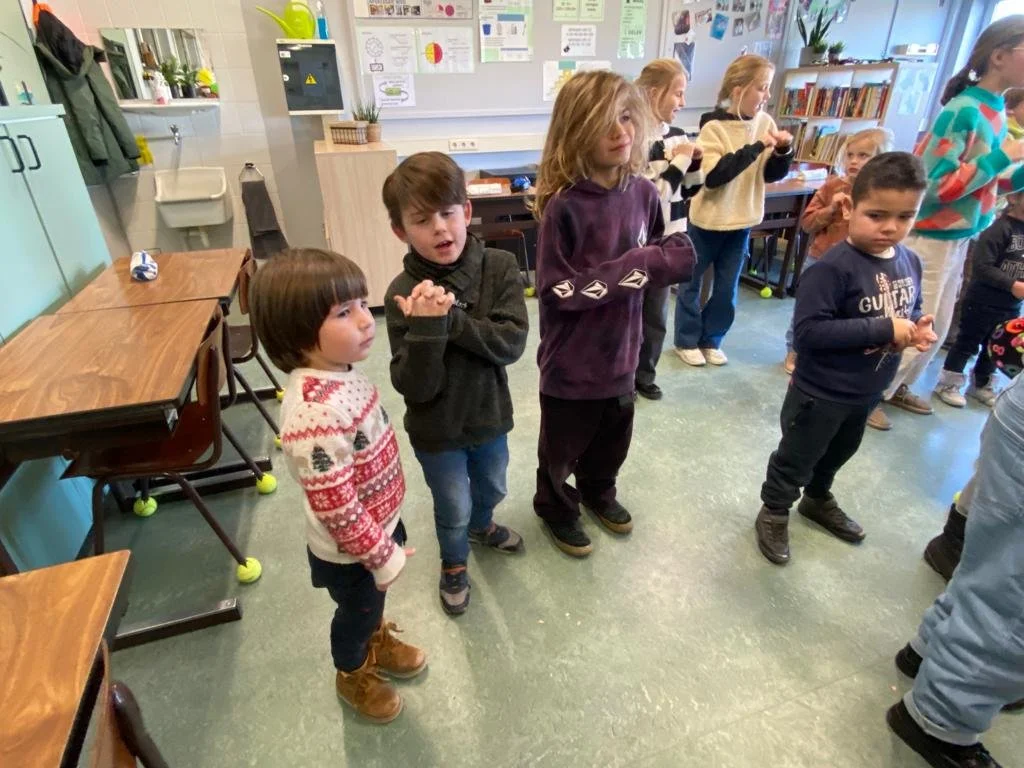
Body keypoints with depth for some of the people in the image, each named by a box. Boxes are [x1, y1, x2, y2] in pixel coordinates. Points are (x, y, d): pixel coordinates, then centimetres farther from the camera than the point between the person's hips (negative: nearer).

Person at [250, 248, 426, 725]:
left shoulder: (338, 373, -10)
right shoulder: (316, 414, -39)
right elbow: (337, 511, -32)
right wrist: (384, 557, -18)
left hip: (379, 524, 7)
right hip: (351, 551, -7)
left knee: (373, 603, 33)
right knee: (355, 613, 23)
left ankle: (377, 641, 62)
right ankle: (353, 676, 54)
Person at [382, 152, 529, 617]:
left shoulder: (499, 267, -14)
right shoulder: (404, 294, -21)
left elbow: (512, 343, -24)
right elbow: (415, 387, -24)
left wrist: (451, 319, -33)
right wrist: (427, 326, -38)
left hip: (489, 415, 3)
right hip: (436, 431, -3)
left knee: (492, 489, 29)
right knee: (453, 509, 18)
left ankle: (481, 526, 63)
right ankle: (453, 564, 50)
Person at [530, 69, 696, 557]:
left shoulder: (643, 192, -3)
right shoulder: (564, 206, -21)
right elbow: (557, 291, -24)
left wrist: (666, 264, -14)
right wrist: (634, 268, -25)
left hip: (620, 351, 6)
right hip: (572, 362, -5)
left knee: (612, 439, 26)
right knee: (561, 447, 17)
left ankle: (597, 490, 55)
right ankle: (555, 507, 46)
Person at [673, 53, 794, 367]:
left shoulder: (765, 122, 1)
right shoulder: (713, 126, -14)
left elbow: (772, 175, 4)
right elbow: (713, 176, -25)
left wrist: (783, 151, -15)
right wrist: (756, 147, -26)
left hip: (742, 219, 5)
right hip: (708, 218, -5)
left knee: (727, 287, 12)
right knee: (692, 282, 8)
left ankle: (711, 340, 28)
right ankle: (687, 341, 25)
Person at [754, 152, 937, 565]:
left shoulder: (910, 261, -1)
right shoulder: (833, 267, -26)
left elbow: (909, 310, 14)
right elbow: (808, 331, -33)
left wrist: (917, 328, -9)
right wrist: (883, 329, -30)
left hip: (867, 391, 8)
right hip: (821, 392, -8)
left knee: (839, 452, 29)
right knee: (795, 459, 11)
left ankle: (818, 499, 54)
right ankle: (773, 516, 33)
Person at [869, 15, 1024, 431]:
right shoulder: (964, 111, -17)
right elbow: (938, 185, -22)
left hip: (958, 239, 9)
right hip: (933, 239, -9)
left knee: (936, 328, 17)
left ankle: (896, 387, 32)